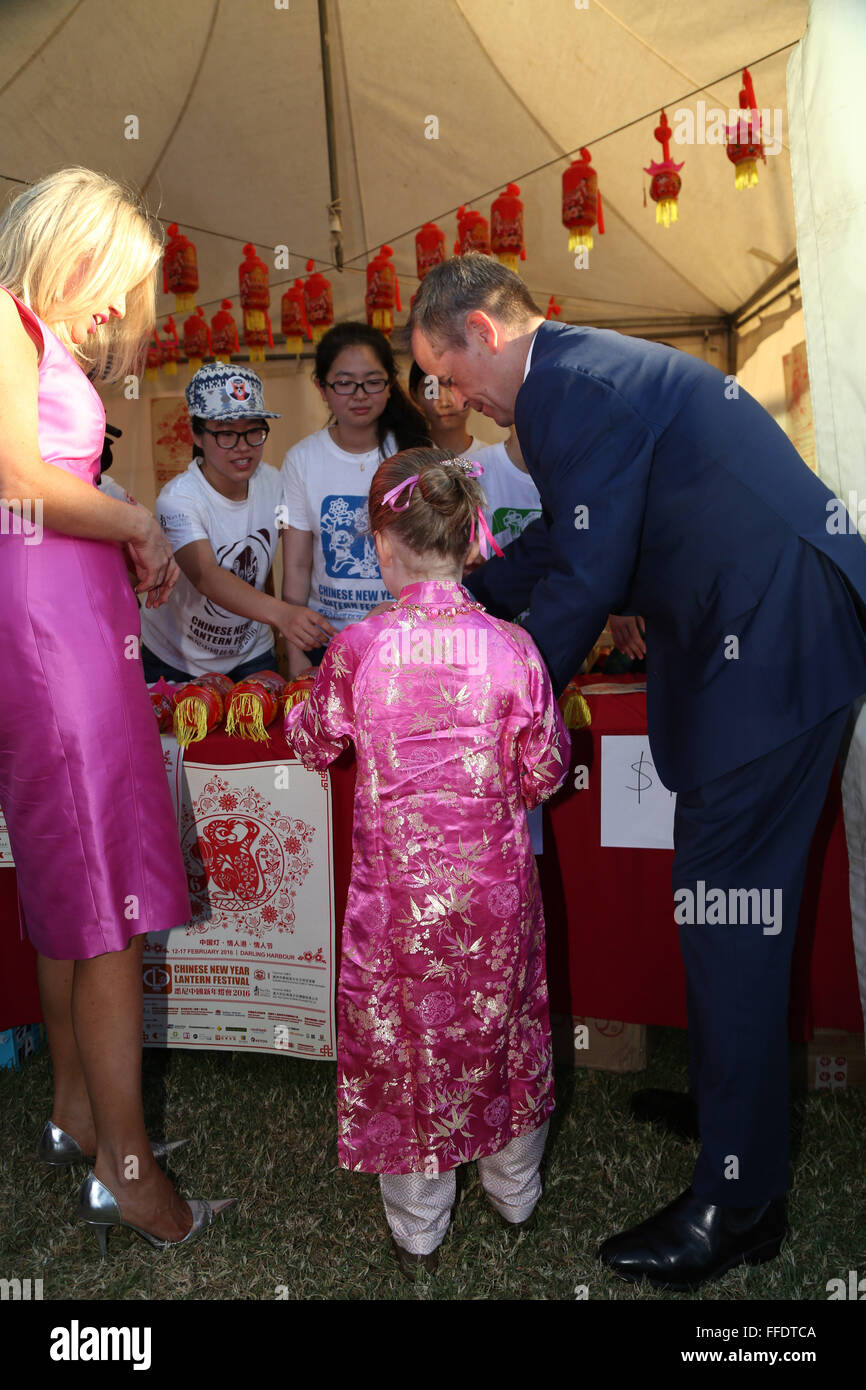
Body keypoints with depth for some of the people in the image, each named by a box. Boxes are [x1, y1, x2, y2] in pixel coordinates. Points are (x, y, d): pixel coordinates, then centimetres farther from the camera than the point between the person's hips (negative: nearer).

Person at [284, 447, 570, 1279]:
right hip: (495, 886, 2)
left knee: (402, 1040, 17)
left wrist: (298, 714, 25)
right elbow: (543, 774, -6)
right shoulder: (510, 647, -13)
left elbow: (314, 746, 3)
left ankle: (418, 1232, 33)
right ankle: (515, 1193, 43)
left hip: (397, 889, -1)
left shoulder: (357, 649, -15)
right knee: (502, 1027, 23)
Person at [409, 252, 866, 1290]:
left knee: (725, 900, -7)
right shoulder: (587, 371, 18)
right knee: (722, 886, 18)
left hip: (774, 636, -11)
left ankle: (740, 1196, 4)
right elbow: (558, 541, 25)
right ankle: (728, 1091, 36)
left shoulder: (576, 386, -16)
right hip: (762, 631, 11)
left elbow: (583, 580, -18)